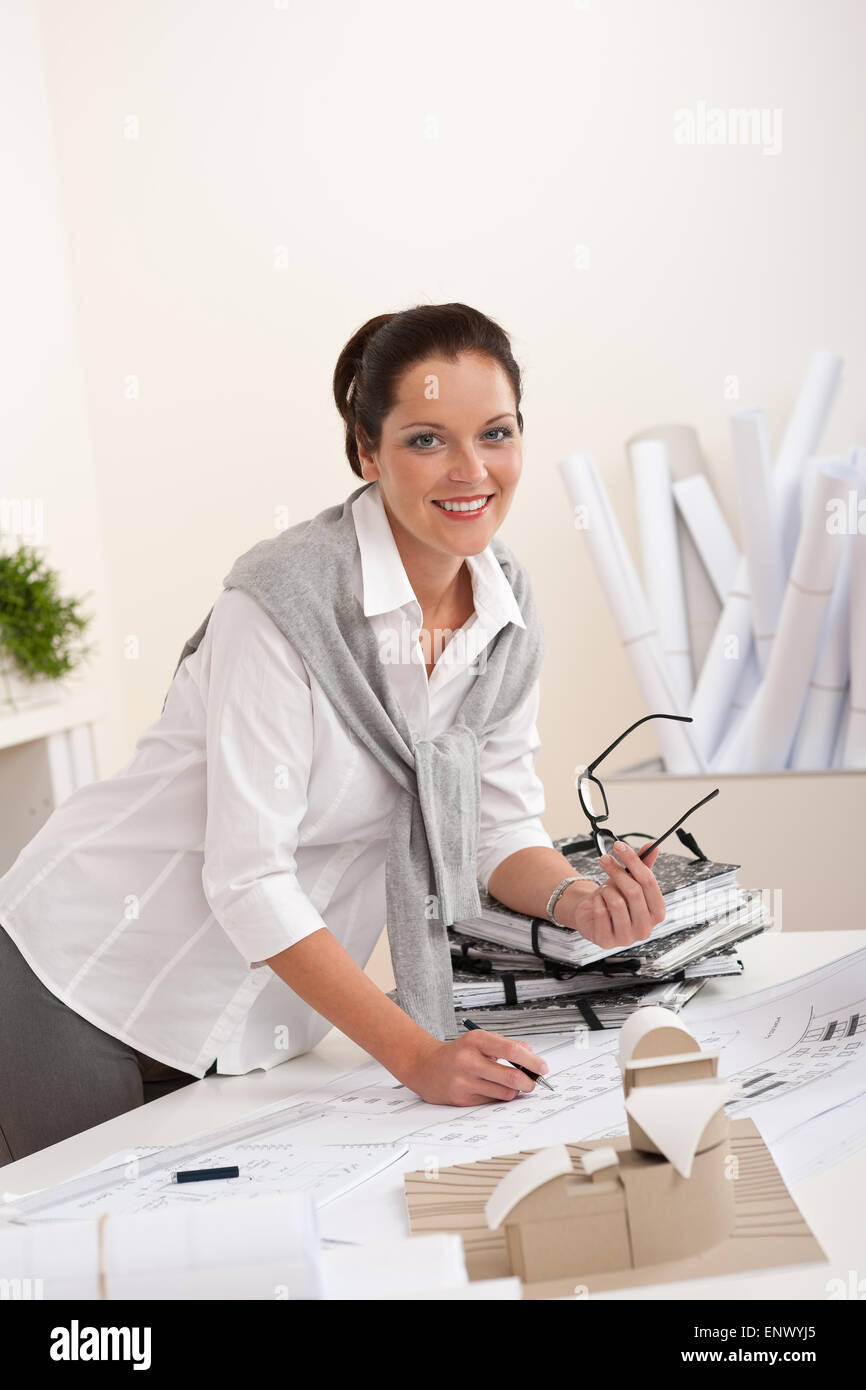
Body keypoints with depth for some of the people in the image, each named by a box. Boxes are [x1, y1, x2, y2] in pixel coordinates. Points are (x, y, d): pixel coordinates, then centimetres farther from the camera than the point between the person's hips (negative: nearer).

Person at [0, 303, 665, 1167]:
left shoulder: (508, 611, -4)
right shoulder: (285, 601, -25)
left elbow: (499, 824, 3)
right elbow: (248, 878, -25)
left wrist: (578, 900, -18)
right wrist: (416, 1055, -28)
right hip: (92, 979, -5)